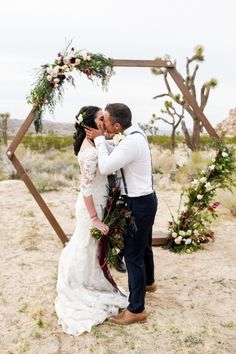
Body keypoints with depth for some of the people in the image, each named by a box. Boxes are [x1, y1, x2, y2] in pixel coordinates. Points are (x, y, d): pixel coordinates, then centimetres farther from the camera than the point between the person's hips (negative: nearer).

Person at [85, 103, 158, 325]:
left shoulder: (131, 142, -27)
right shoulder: (136, 133, 4)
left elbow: (105, 168, -26)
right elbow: (116, 157, 7)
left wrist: (99, 139, -16)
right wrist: (100, 140, -5)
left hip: (139, 203, -10)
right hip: (145, 199, 10)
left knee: (133, 255, -3)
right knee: (144, 246, 27)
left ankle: (136, 309, 8)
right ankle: (148, 282, 49)